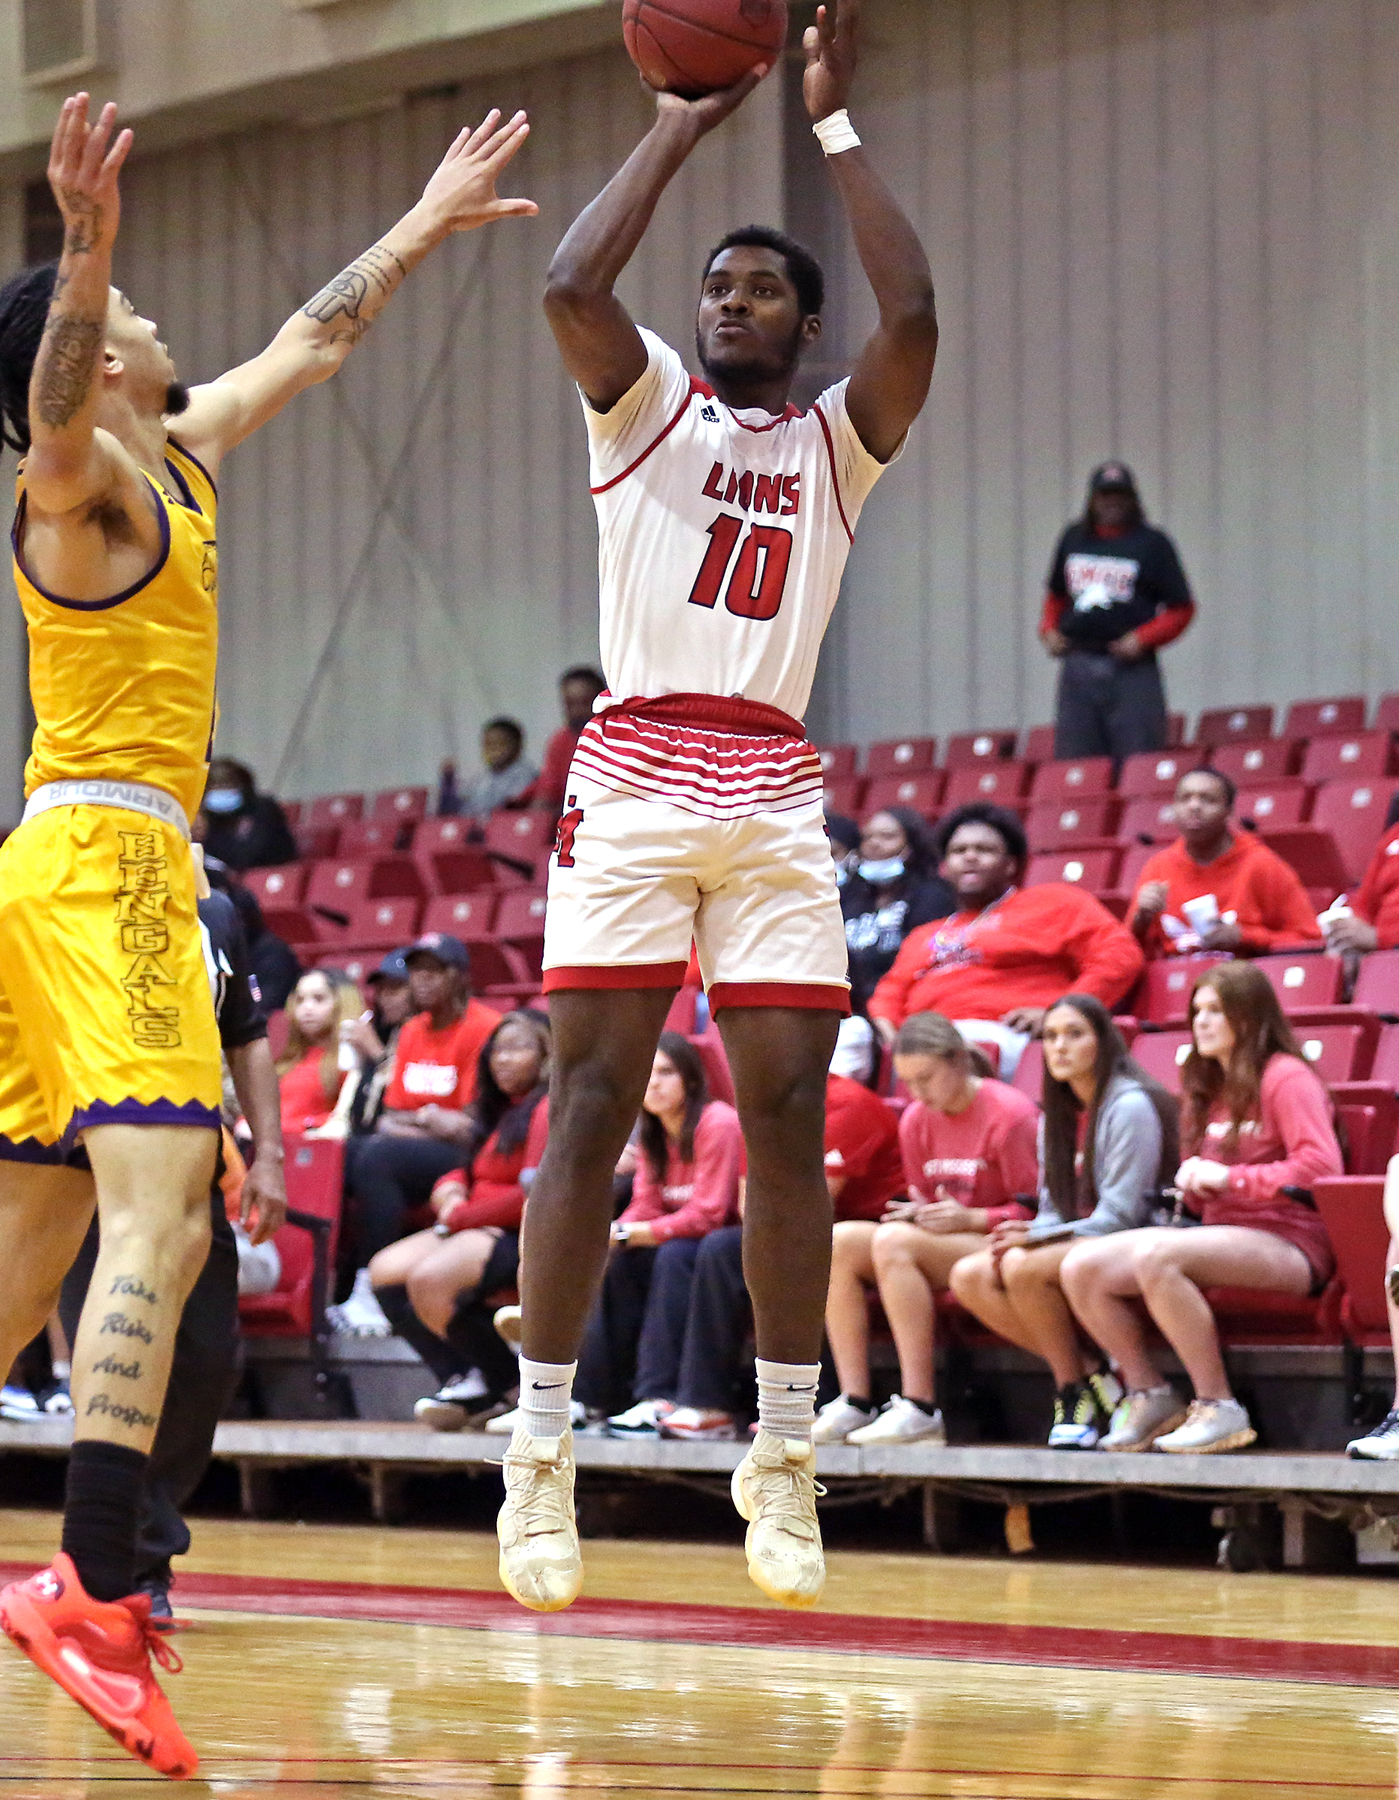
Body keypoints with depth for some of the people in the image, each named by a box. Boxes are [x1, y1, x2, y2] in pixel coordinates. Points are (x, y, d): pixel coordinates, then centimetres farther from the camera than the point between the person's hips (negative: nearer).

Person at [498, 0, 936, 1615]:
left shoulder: (837, 443, 15)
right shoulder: (644, 405, 12)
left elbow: (914, 315, -4)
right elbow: (571, 287, -9)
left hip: (775, 799, 2)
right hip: (634, 778, -2)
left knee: (787, 1116, -3)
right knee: (591, 1102, -8)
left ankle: (783, 1459, 2)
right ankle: (541, 1452, -8)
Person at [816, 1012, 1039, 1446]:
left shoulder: (1008, 1113, -11)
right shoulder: (917, 1121, 10)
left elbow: (1033, 1210, -11)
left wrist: (968, 1218, -22)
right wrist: (919, 1212, -5)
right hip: (943, 1247, 8)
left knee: (893, 1241, -31)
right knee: (839, 1241, -13)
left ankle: (919, 1407, -34)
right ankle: (854, 1403, -19)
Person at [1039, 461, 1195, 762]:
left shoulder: (1152, 543, 2)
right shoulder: (1073, 538, 16)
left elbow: (1182, 609, 1)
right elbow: (1056, 596, 29)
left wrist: (1143, 639, -11)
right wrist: (1048, 630, 10)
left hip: (1130, 667, -4)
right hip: (1077, 667, 4)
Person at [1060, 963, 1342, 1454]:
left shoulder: (1285, 1077, -2)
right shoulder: (1209, 1088, 24)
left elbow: (1323, 1167, -14)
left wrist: (1229, 1177, -13)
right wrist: (1193, 1184, 7)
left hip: (1287, 1243, -8)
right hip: (1223, 1237, 8)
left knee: (1154, 1256, -36)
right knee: (1081, 1268, -10)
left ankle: (1219, 1409, -28)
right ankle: (1151, 1399, 0)